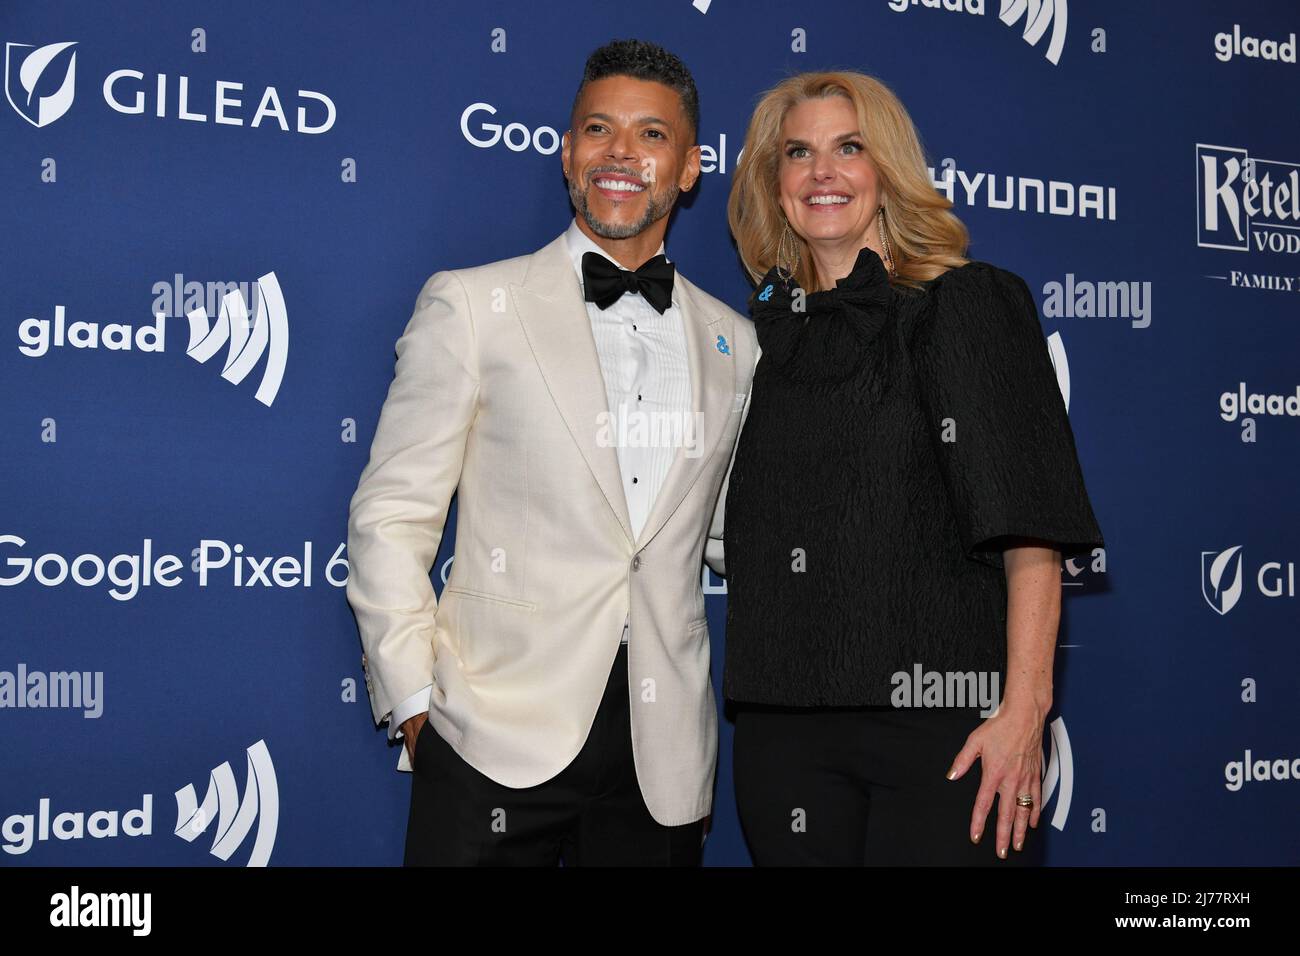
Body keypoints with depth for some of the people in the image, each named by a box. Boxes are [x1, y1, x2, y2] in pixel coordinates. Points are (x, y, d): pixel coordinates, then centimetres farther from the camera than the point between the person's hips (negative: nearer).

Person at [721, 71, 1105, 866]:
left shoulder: (967, 305, -1)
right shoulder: (766, 330, 13)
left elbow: (1029, 530, -9)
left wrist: (1025, 710, -17)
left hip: (941, 717, -4)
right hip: (783, 723, 4)